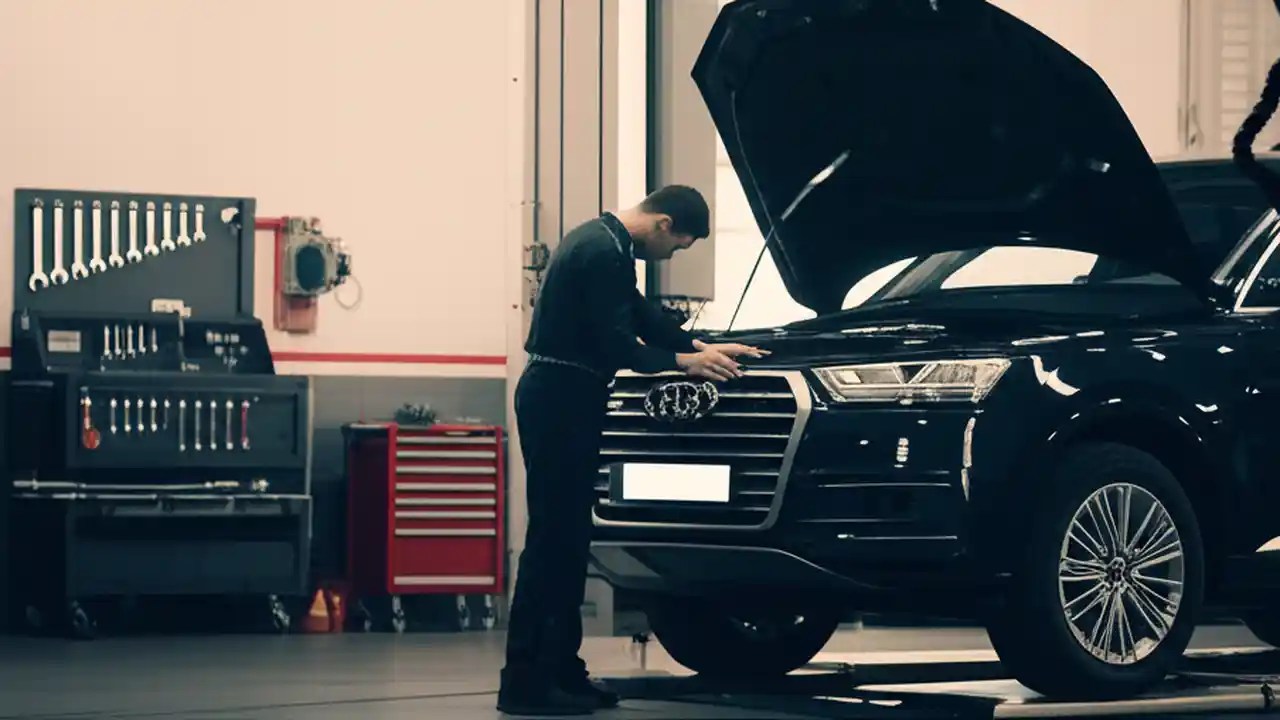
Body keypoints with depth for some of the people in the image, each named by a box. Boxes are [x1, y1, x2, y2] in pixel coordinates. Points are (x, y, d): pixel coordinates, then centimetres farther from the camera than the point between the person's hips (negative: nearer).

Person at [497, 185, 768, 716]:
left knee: (568, 537, 12)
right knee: (553, 537, -9)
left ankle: (561, 672, 15)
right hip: (559, 399, -11)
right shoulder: (605, 254, -18)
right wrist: (685, 362, -10)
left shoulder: (601, 241, 16)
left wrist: (702, 346, 20)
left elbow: (641, 314, 25)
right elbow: (617, 346, -19)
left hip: (563, 399, 11)